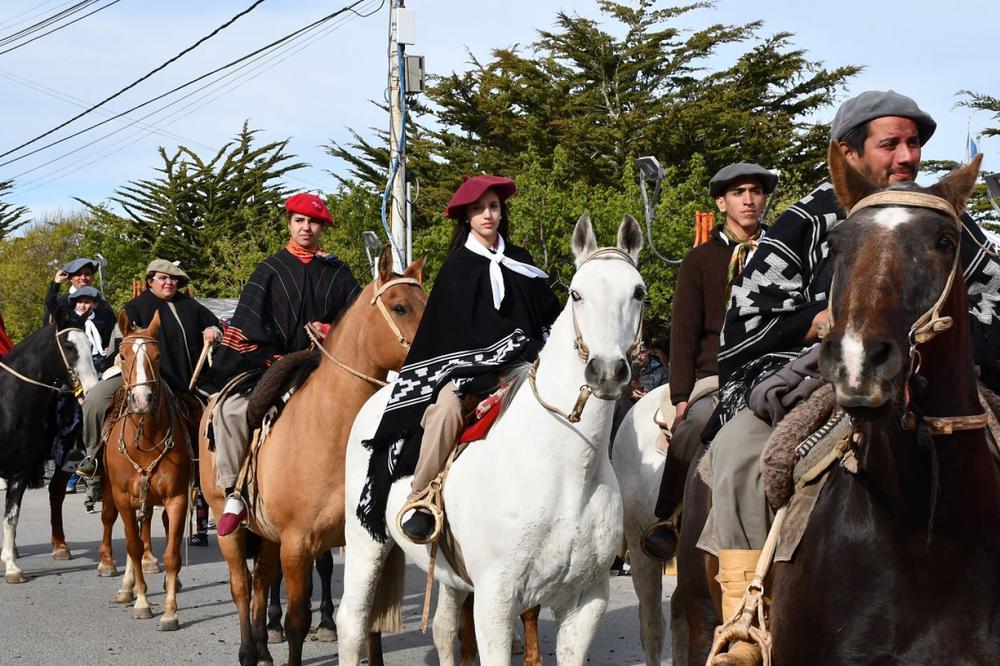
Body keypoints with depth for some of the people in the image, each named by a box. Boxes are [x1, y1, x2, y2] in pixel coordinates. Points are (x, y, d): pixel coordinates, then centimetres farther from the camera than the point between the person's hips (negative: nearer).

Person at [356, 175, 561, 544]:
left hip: (517, 365, 5)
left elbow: (550, 315, 17)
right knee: (447, 405, -36)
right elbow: (477, 322, -9)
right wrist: (530, 347, -17)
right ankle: (420, 499, -26)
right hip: (465, 362, -5)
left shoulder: (520, 261, 18)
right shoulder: (458, 266, 4)